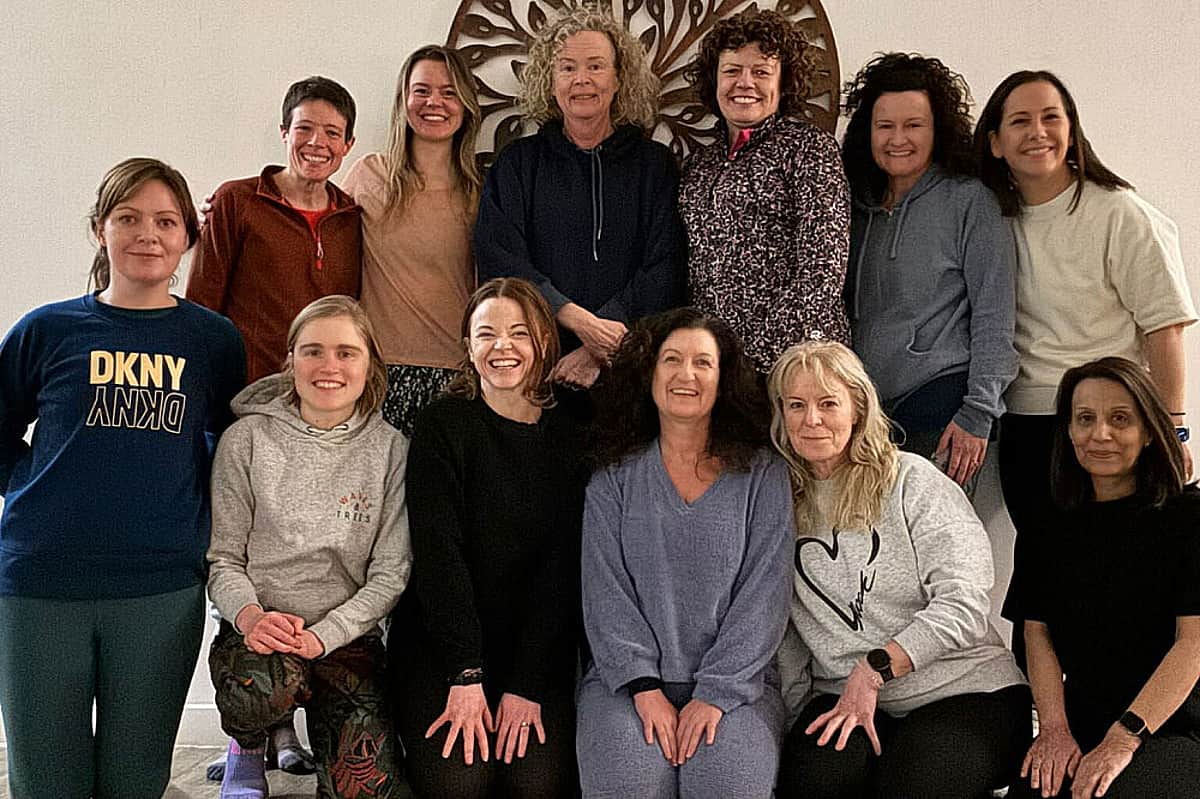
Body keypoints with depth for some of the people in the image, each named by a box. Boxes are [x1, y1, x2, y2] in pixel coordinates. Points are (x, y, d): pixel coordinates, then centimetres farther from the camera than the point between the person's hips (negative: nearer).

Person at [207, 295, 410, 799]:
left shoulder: (391, 450, 1)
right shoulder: (248, 440, 0)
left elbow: (391, 573, -2)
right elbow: (222, 558, 2)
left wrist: (322, 635, -16)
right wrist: (250, 615, -20)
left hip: (347, 636, 1)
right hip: (257, 630, -1)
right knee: (265, 686, -36)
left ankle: (325, 732, 20)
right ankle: (248, 745, 2)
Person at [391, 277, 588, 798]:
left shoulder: (569, 439, 1)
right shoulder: (444, 425, -3)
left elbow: (562, 567, -4)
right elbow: (437, 552, -11)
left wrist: (527, 685, -13)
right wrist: (466, 675, -18)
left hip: (540, 648, 2)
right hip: (439, 645, -1)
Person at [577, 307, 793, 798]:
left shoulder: (762, 475, 4)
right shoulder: (614, 479, 8)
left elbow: (763, 594, -2)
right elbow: (605, 592, 1)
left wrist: (716, 693, -12)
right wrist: (644, 688, -11)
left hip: (734, 680, 0)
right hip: (629, 677, 1)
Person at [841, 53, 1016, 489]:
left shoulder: (969, 200, -1)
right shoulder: (859, 204, 15)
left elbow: (994, 318, -5)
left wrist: (978, 413, -11)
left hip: (941, 403, -5)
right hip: (863, 410, 5)